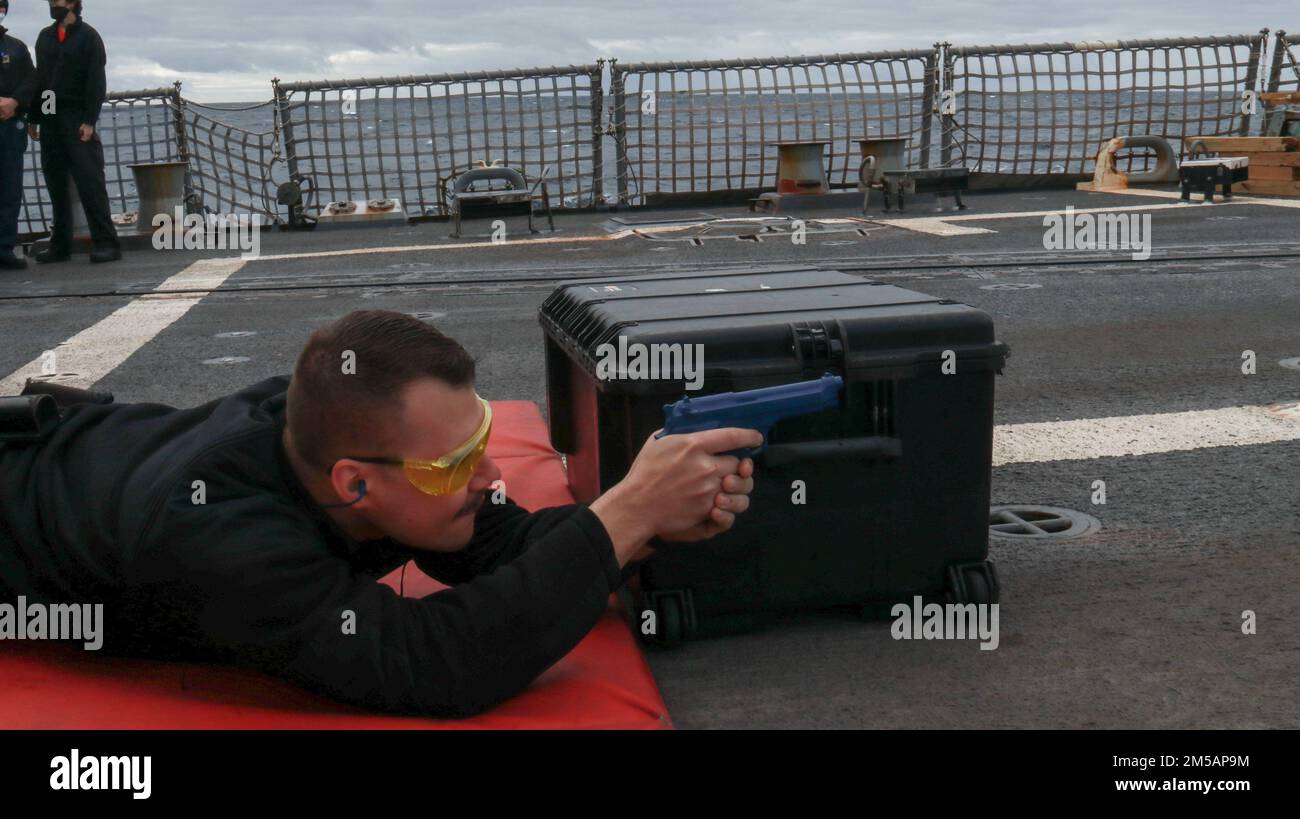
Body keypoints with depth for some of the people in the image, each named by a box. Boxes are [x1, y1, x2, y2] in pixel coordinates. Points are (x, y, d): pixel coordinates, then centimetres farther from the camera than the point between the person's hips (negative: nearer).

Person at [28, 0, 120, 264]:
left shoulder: (88, 36, 0)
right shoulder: (45, 37, 17)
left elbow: (96, 82, -7)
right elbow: (40, 78, 18)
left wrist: (89, 120, -14)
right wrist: (34, 118, 12)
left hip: (77, 120, -6)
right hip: (50, 120, 6)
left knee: (90, 181, -10)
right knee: (56, 184, 6)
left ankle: (106, 242, -10)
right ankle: (60, 245, 10)